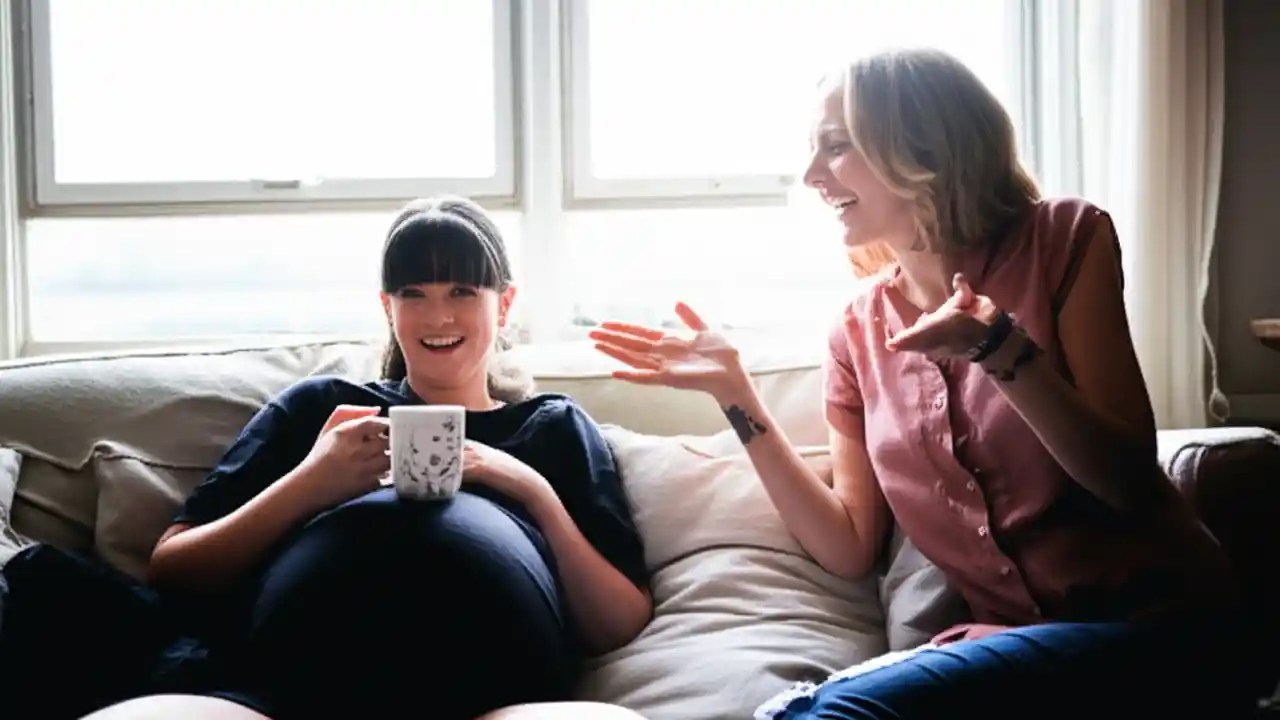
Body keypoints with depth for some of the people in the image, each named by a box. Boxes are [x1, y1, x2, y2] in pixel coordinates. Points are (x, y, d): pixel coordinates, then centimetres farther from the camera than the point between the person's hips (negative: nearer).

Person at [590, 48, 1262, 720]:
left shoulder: (1061, 238, -2)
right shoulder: (858, 329, 10)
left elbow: (1131, 482, -8)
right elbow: (850, 547, 7)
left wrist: (998, 349, -22)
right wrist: (736, 394, 2)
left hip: (1154, 625, -3)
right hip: (1009, 639, 4)